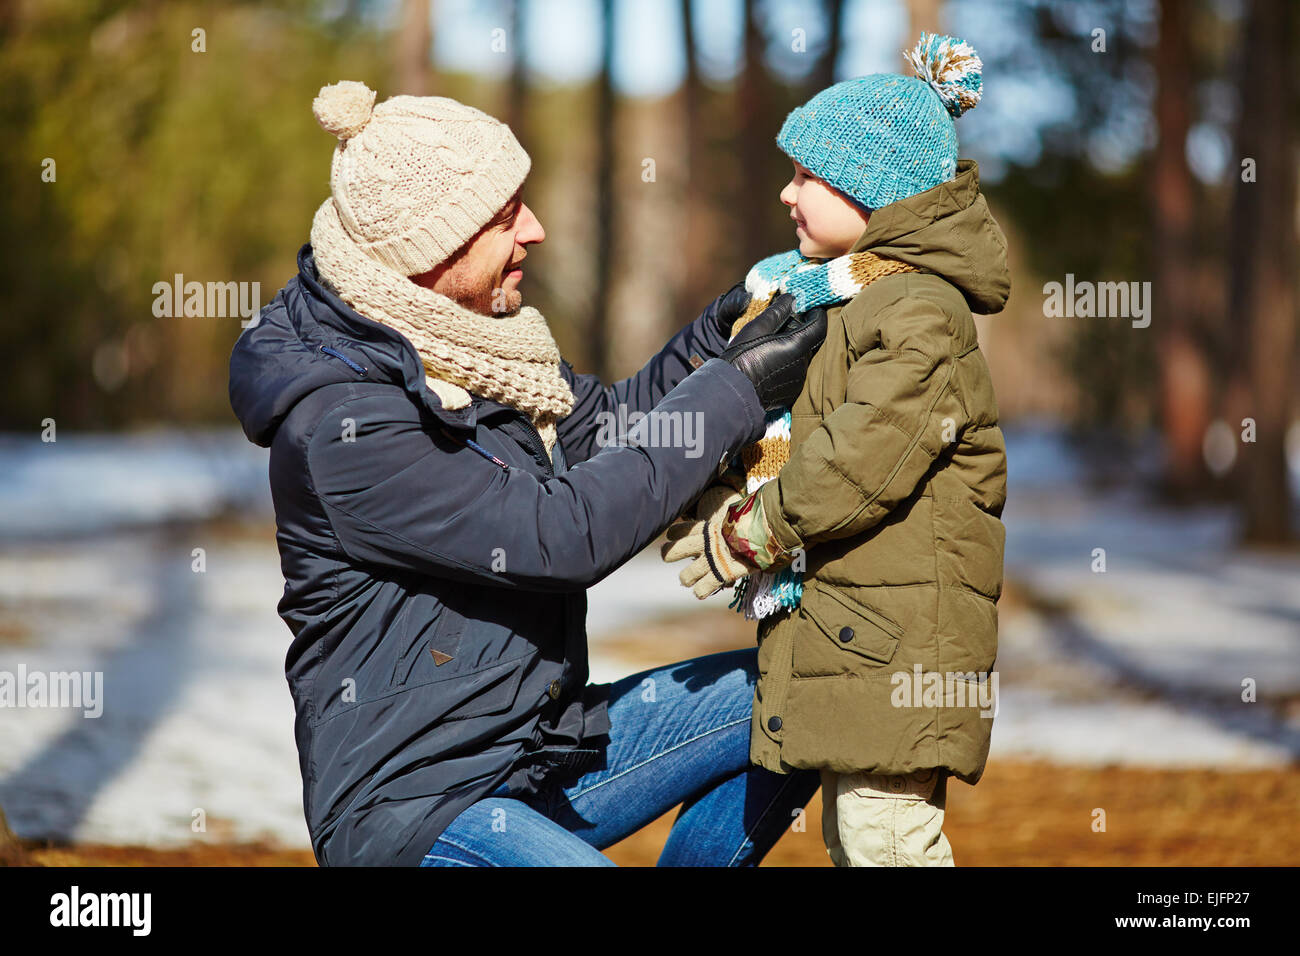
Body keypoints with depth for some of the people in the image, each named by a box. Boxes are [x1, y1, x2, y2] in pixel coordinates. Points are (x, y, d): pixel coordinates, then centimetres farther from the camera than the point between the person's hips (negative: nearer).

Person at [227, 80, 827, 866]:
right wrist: (735, 389, -19)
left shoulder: (456, 339, 6)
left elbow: (604, 426, 17)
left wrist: (720, 336, -1)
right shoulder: (343, 424, -23)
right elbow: (561, 534, -24)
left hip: (542, 753, 9)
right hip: (410, 802, -9)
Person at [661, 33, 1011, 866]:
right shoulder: (849, 296, 18)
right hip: (847, 633, 10)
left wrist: (749, 534, -12)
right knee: (850, 833, 14)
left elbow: (869, 458, -23)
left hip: (895, 634, -10)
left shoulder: (919, 313, -15)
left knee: (885, 835, -10)